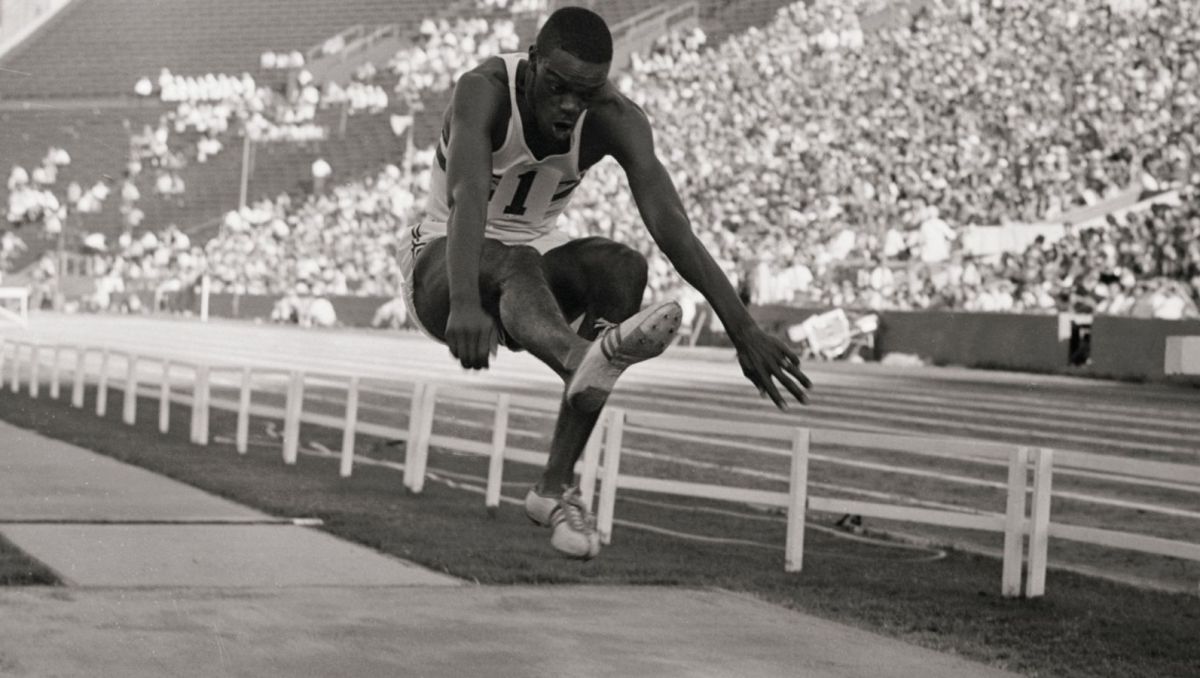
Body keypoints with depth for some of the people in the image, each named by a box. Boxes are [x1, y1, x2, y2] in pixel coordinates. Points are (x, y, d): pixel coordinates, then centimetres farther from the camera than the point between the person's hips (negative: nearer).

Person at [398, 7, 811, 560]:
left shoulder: (614, 119, -14)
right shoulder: (484, 90, -25)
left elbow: (669, 222, -25)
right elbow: (467, 197, -42)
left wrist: (742, 328, -37)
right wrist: (465, 305, -59)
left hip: (535, 255, 5)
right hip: (443, 264, -4)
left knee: (623, 268, -27)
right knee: (517, 264, -38)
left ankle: (556, 485, -29)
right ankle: (585, 361, -76)